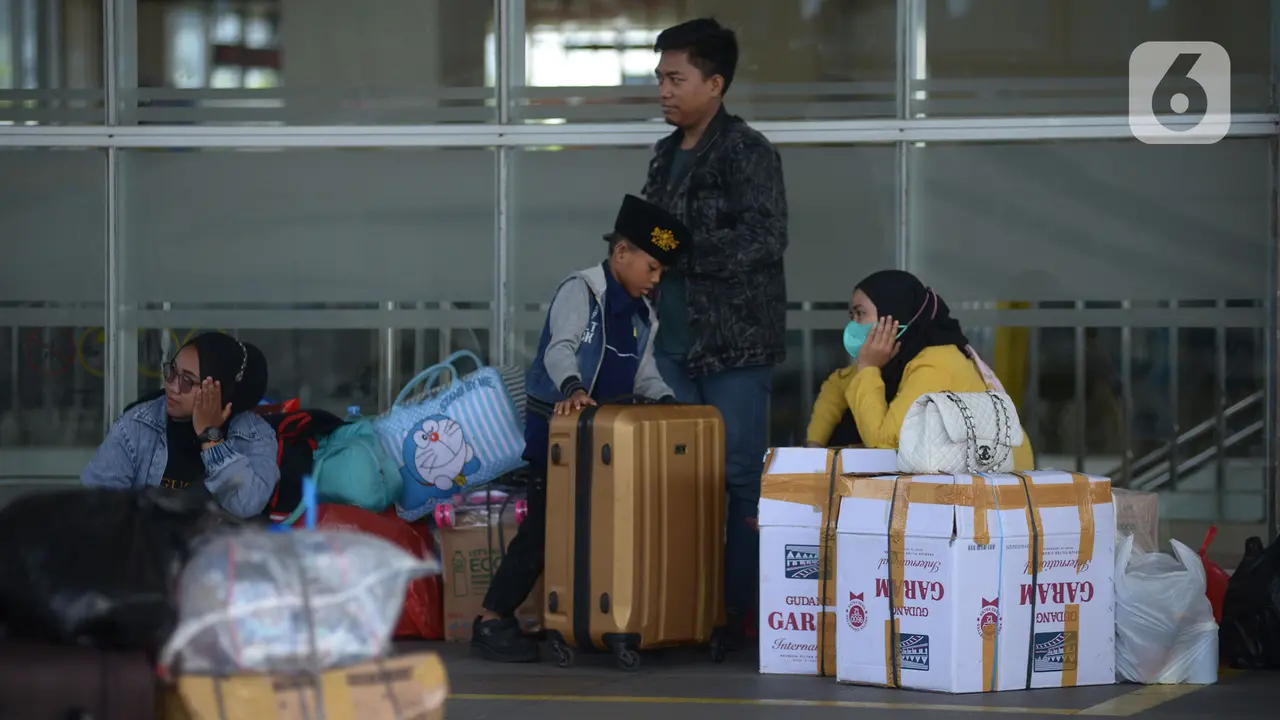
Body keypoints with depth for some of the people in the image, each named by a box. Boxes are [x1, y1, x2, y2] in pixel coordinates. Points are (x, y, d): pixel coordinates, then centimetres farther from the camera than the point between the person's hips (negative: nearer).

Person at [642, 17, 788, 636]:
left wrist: (677, 252, -18)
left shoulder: (747, 153, -8)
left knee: (740, 475, -4)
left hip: (736, 344, -7)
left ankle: (737, 614, 1)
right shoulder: (667, 155, 15)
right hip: (677, 341, 7)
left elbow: (765, 239, -18)